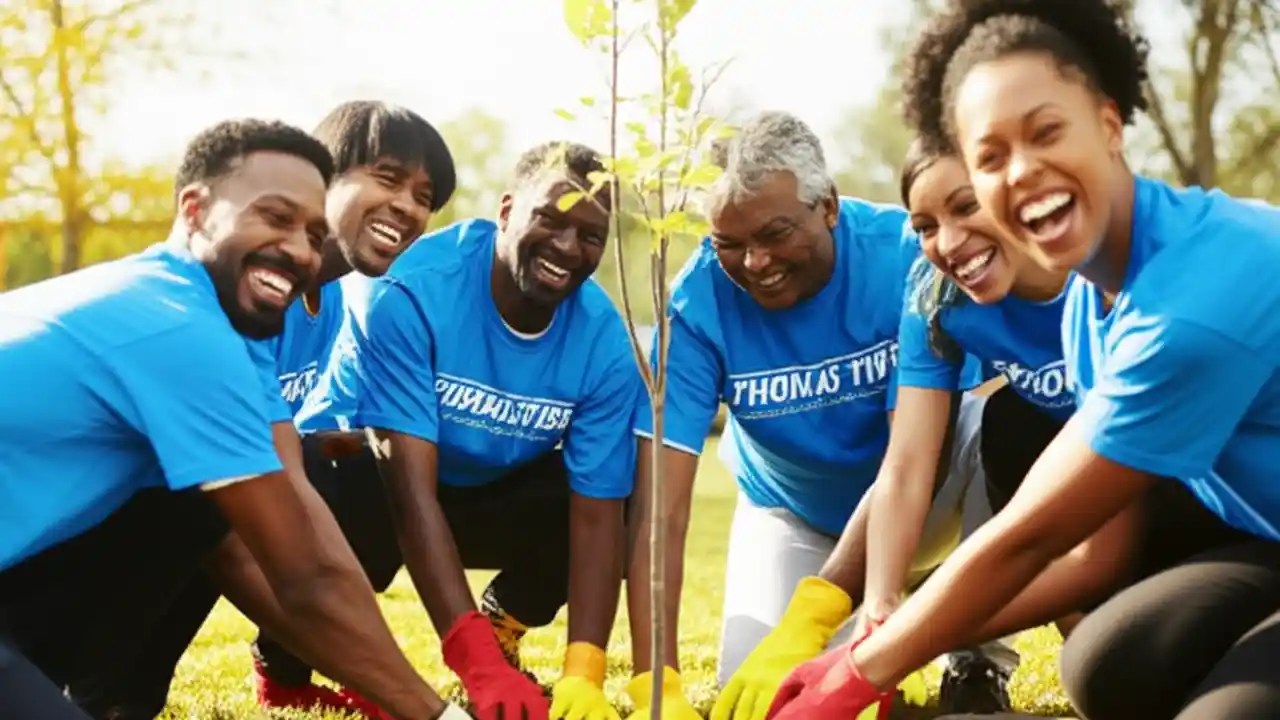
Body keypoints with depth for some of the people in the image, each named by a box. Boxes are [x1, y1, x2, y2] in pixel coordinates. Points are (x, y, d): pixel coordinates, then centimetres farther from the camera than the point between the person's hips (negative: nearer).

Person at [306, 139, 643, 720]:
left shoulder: (604, 343, -17)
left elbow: (597, 516, -19)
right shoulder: (413, 291, -30)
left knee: (627, 500, -19)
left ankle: (501, 627, 8)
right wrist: (477, 666, -42)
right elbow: (410, 488, -35)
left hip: (487, 497, 4)